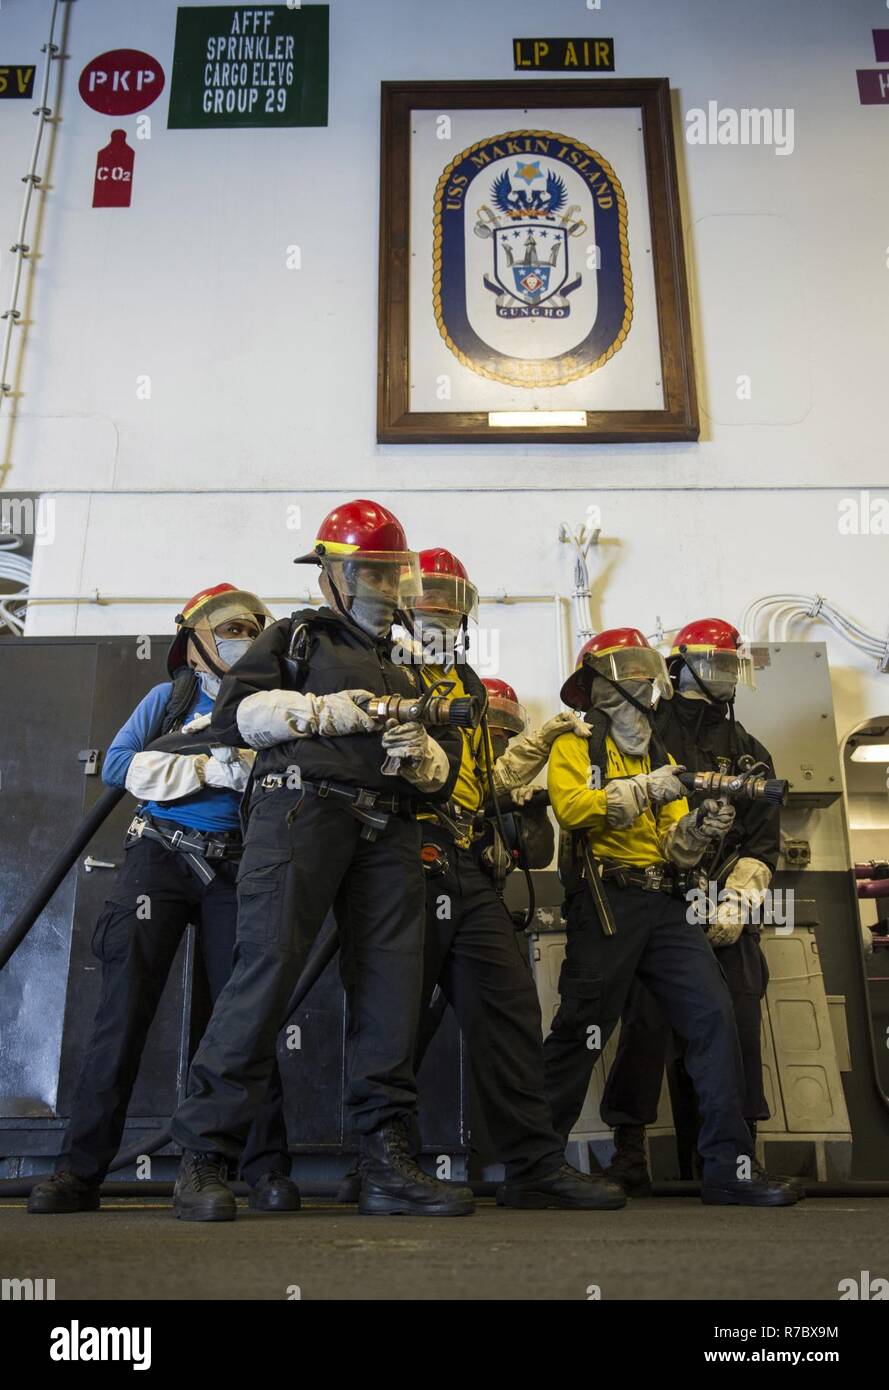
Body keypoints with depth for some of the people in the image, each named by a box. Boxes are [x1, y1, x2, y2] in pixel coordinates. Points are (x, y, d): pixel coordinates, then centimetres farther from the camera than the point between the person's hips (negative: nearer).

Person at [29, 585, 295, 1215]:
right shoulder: (169, 697, 12)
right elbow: (120, 765, -3)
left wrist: (254, 771, -14)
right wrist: (208, 768, -9)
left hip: (235, 867, 1)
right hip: (161, 855, -1)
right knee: (127, 1003, -6)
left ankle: (266, 1168, 3)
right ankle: (82, 1169, 1)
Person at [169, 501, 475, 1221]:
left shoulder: (405, 674, 30)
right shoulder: (296, 637, 17)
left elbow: (444, 773, 22)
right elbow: (234, 711, 3)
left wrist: (422, 752, -2)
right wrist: (322, 711, -8)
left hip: (386, 830, 5)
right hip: (302, 806, -5)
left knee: (393, 979, -1)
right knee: (267, 965, -14)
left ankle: (388, 1161, 6)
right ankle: (203, 1155, -6)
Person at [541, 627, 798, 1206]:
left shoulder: (662, 758, 23)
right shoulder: (574, 749, 6)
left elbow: (674, 849, 15)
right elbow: (571, 807, -15)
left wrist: (698, 828, -7)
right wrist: (644, 789, -20)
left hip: (666, 904, 6)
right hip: (606, 902, -5)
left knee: (714, 1015, -6)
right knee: (581, 1032, -6)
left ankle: (731, 1166, 1)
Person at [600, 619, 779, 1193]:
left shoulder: (749, 751, 20)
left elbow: (763, 842, 13)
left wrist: (736, 898, -3)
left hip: (725, 910, 4)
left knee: (736, 1024, -2)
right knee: (648, 1019, -7)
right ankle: (630, 1149, 4)